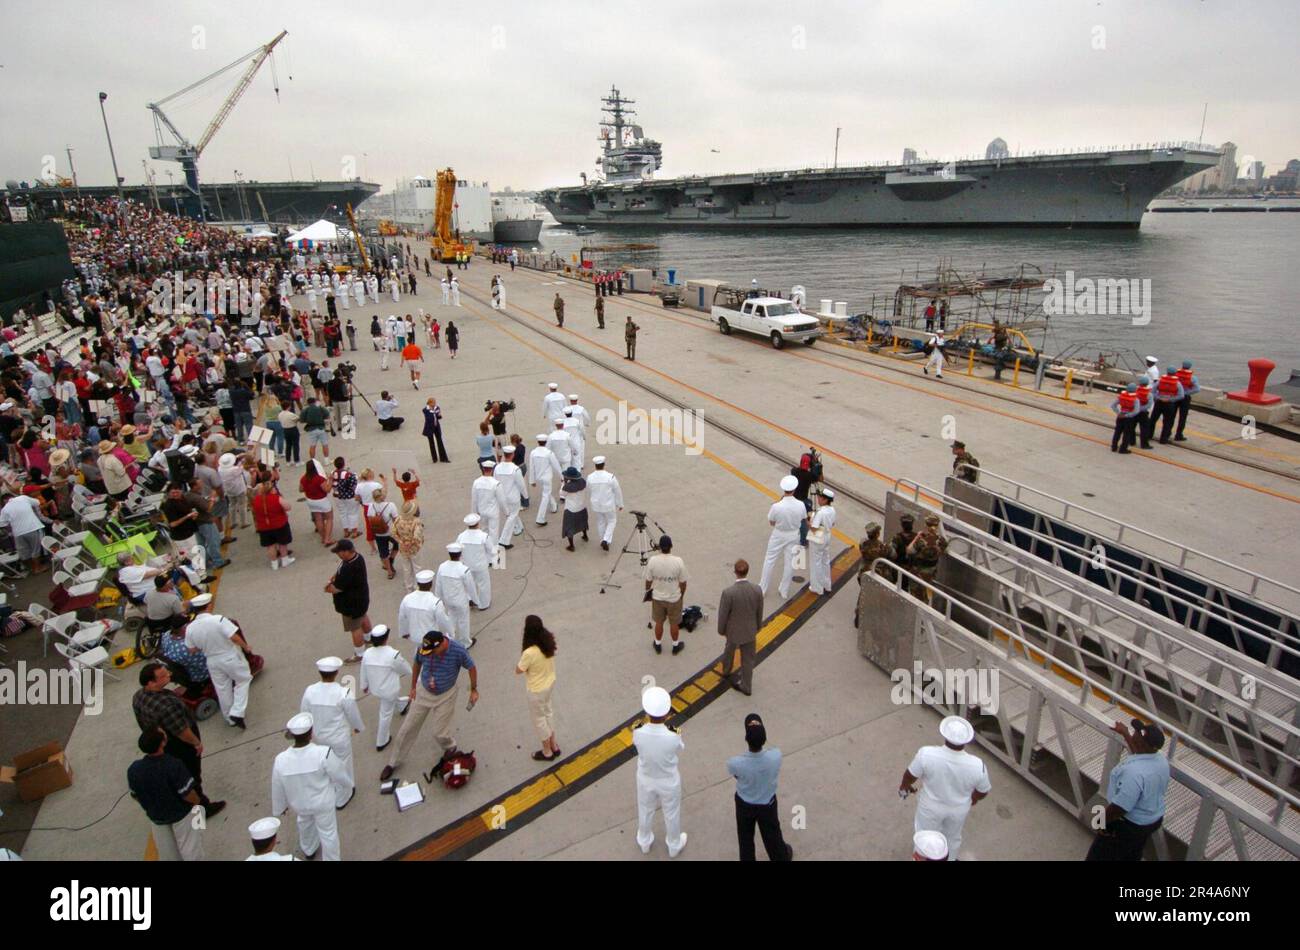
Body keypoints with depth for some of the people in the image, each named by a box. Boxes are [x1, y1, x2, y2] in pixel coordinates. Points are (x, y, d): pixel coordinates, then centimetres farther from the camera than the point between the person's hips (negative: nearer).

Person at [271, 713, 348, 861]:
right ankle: (331, 859, 44)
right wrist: (345, 780, 5)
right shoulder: (323, 753, -36)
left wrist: (279, 807, 11)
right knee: (328, 832, 22)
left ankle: (309, 850, 60)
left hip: (299, 803, 3)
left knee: (305, 823, 35)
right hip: (322, 803, -3)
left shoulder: (281, 760, -28)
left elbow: (277, 788, -9)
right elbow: (339, 776, -19)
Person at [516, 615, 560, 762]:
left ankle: (547, 752, 38)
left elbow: (518, 671, -20)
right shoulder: (549, 640, -16)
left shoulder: (529, 653, -36)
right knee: (547, 712, 29)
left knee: (539, 719, 18)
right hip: (550, 682, 7)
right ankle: (554, 745, 46)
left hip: (537, 690, -7)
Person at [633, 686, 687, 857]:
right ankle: (674, 846, 53)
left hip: (646, 780, 2)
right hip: (668, 782, -1)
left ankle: (645, 843, 56)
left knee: (645, 811, 31)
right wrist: (673, 731, -4)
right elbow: (680, 749, -13)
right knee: (671, 814, 28)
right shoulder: (672, 738, -37)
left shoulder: (638, 734, -33)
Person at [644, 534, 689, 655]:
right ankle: (675, 646, 37)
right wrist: (682, 595, 8)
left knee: (659, 622, 21)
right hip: (674, 598, -1)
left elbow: (648, 581, -7)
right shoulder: (678, 561, -22)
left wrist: (648, 592, 13)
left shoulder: (652, 560, -19)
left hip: (657, 597, 1)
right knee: (674, 623, 19)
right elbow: (683, 582, -12)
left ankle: (658, 645, 39)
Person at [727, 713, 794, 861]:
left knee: (745, 839, 27)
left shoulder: (734, 763, -37)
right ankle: (782, 857, 57)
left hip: (744, 805, -1)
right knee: (772, 835, 31)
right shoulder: (776, 756, -35)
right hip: (767, 804, 2)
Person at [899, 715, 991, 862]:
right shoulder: (976, 766, -32)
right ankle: (950, 859, 55)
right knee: (953, 836, 31)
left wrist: (904, 786, 5)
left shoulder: (926, 754, -36)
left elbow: (910, 775, -18)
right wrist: (973, 798, 13)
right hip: (959, 809, 2)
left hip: (931, 806, -1)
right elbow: (983, 790, -11)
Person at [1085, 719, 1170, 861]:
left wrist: (1102, 820, -15)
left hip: (1129, 824, -7)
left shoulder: (1133, 772, -40)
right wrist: (1126, 734, 25)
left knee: (1102, 855, 14)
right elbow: (1141, 756, 15)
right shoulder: (1161, 760, -11)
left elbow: (1119, 807, -32)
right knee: (1131, 856, 29)